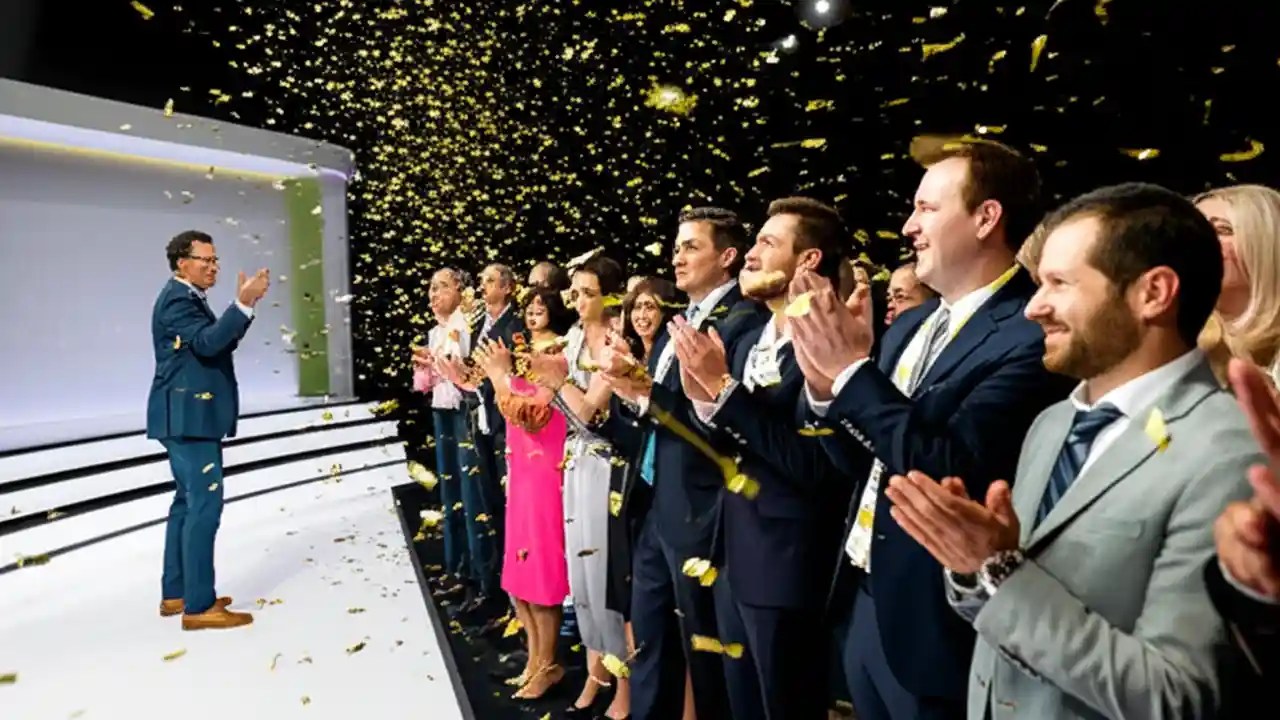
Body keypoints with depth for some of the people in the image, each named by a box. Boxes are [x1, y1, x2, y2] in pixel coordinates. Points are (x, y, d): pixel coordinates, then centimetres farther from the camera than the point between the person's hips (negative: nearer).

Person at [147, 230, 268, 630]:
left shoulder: (188, 298, 19)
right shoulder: (177, 299, -13)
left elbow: (217, 345, 13)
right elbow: (207, 343, -28)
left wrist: (244, 306, 4)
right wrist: (244, 305, -33)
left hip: (190, 416, 11)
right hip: (188, 416, -11)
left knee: (189, 502, 15)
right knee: (205, 503, -11)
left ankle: (175, 593, 24)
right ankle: (199, 606, -6)